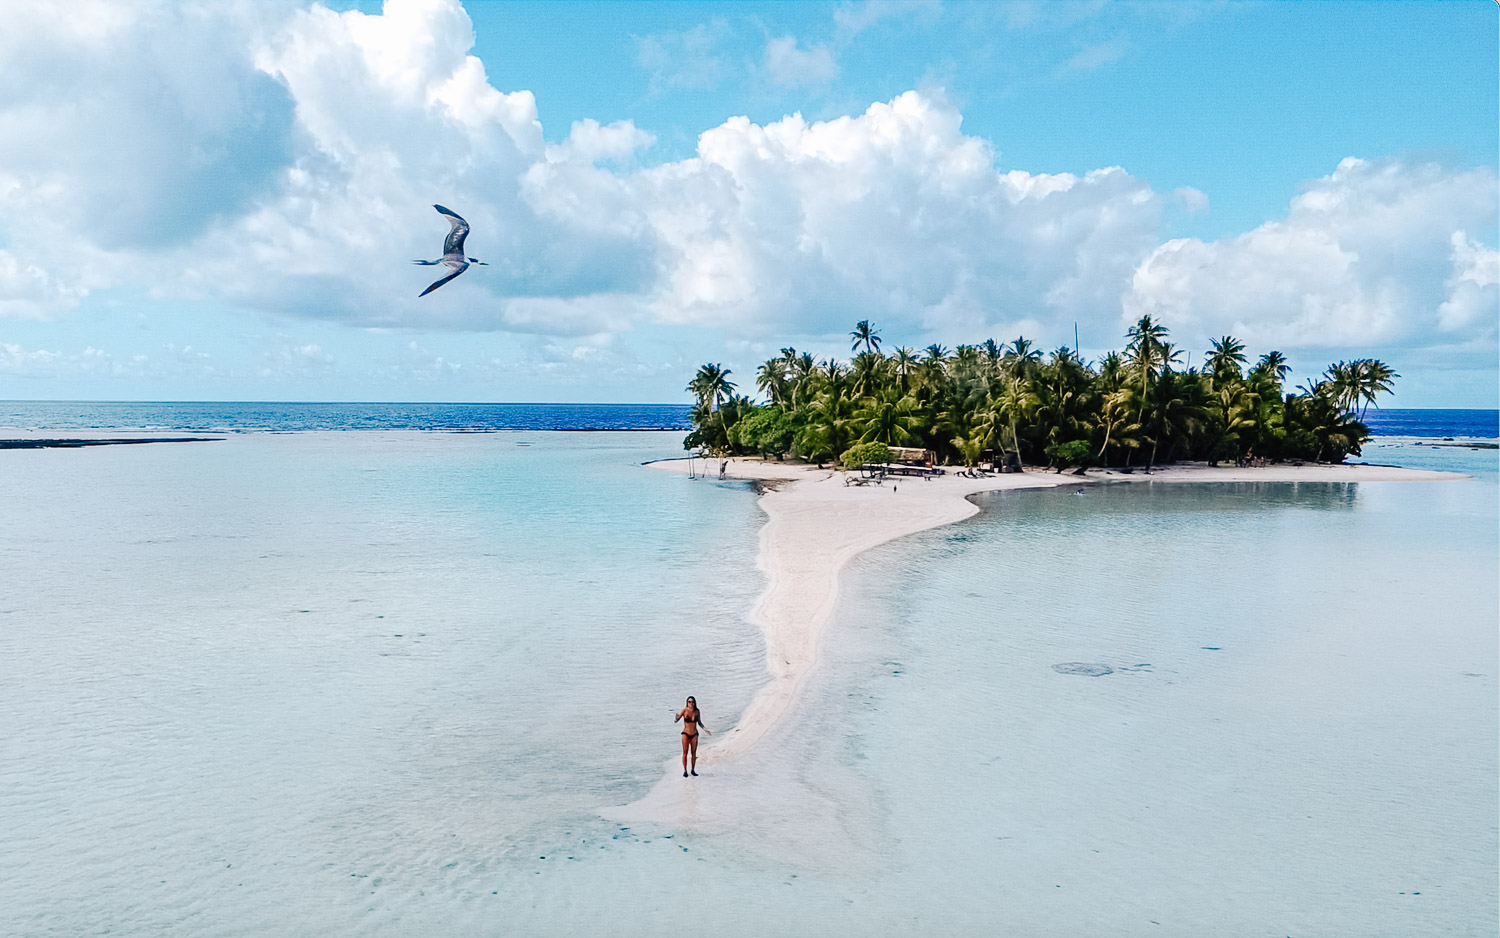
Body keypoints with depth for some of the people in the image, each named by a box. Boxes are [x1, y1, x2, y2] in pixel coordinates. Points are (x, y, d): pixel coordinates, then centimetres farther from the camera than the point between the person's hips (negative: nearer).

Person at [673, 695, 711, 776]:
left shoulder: (697, 711, -2)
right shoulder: (684, 710, -11)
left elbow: (699, 723, 10)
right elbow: (675, 720, -11)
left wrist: (706, 730, 4)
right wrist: (676, 716, -32)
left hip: (694, 734, 3)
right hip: (686, 734, -3)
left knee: (694, 753, 7)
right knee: (685, 753, -2)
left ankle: (693, 770, 18)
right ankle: (685, 771, 7)